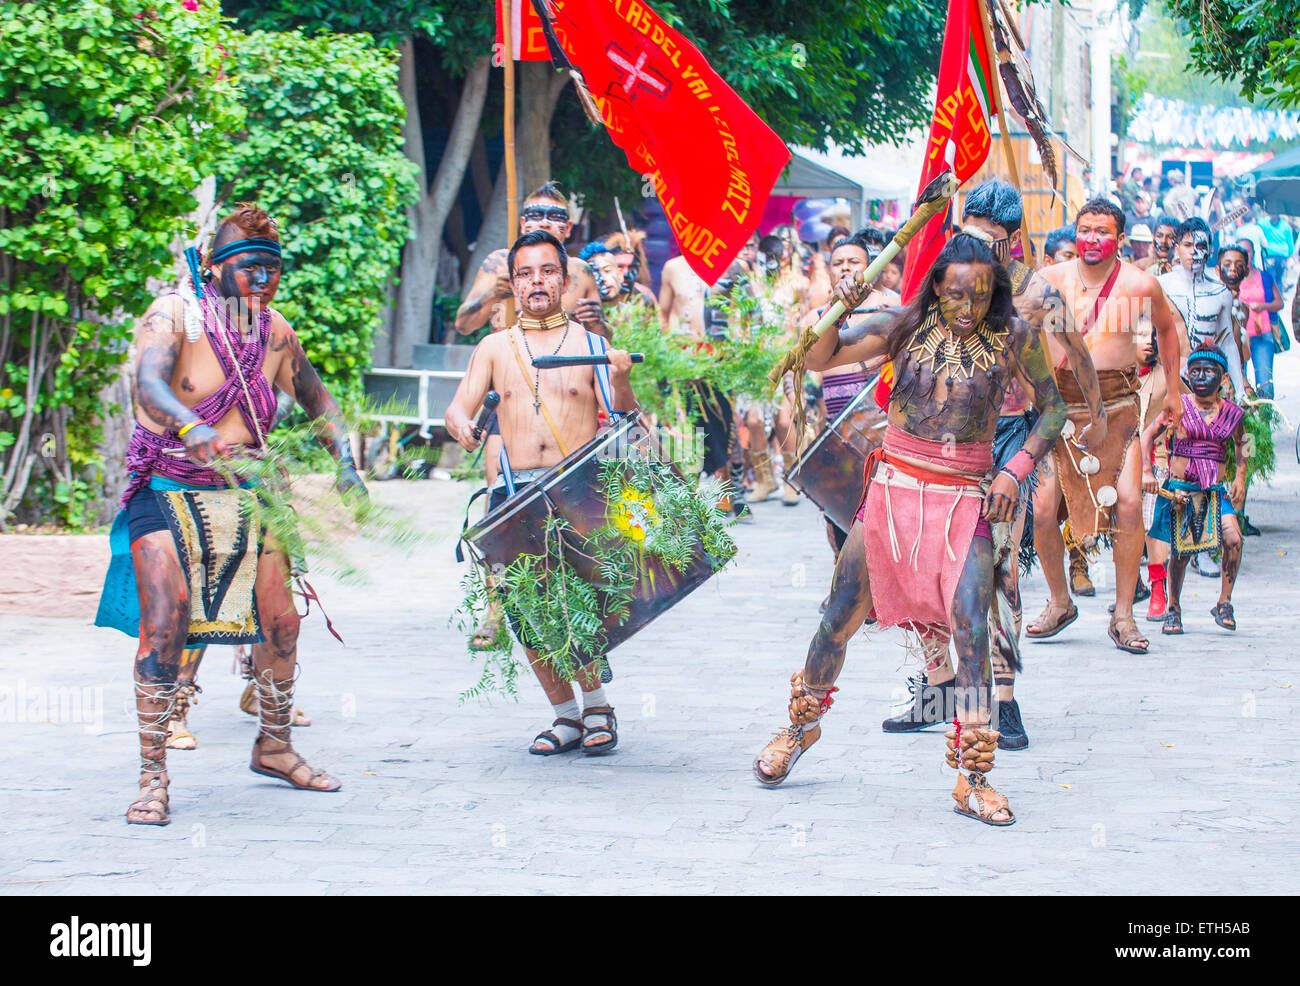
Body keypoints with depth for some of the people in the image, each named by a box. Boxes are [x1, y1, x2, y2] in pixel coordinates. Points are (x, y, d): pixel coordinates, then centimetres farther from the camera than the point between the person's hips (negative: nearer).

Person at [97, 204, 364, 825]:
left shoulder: (274, 332, 5)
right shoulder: (174, 314, -13)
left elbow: (317, 399, 21)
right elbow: (149, 385, -32)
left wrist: (345, 463, 7)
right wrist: (190, 428, -51)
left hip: (245, 494, 6)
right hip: (168, 491, -6)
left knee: (281, 623, 5)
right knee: (165, 624, -18)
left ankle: (274, 746, 28)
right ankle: (153, 775, -12)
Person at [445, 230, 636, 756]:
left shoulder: (592, 347, 11)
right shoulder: (494, 348, 16)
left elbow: (620, 422, 3)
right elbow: (459, 407, 6)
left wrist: (622, 382, -18)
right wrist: (460, 424, -17)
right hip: (515, 491, 2)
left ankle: (596, 706, -3)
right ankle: (566, 714, 13)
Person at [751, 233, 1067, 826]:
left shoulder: (1012, 338, -2)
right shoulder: (906, 327, -1)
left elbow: (1052, 411, 8)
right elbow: (819, 360, -1)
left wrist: (1015, 472, -4)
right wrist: (839, 311, -19)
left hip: (965, 498, -1)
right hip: (894, 488, 1)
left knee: (971, 630, -16)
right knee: (840, 618, 6)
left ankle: (972, 779, -10)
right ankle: (800, 727, 32)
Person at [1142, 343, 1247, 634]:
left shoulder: (1231, 412, 4)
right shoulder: (1179, 407, -2)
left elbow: (1241, 445, 23)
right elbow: (1148, 436, 3)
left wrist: (1240, 479, 12)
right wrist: (1146, 471, -9)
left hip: (1215, 490, 2)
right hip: (1180, 489, -2)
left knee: (1233, 539, -19)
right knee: (1180, 549, -3)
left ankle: (1224, 603, -4)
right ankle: (1173, 609, 18)